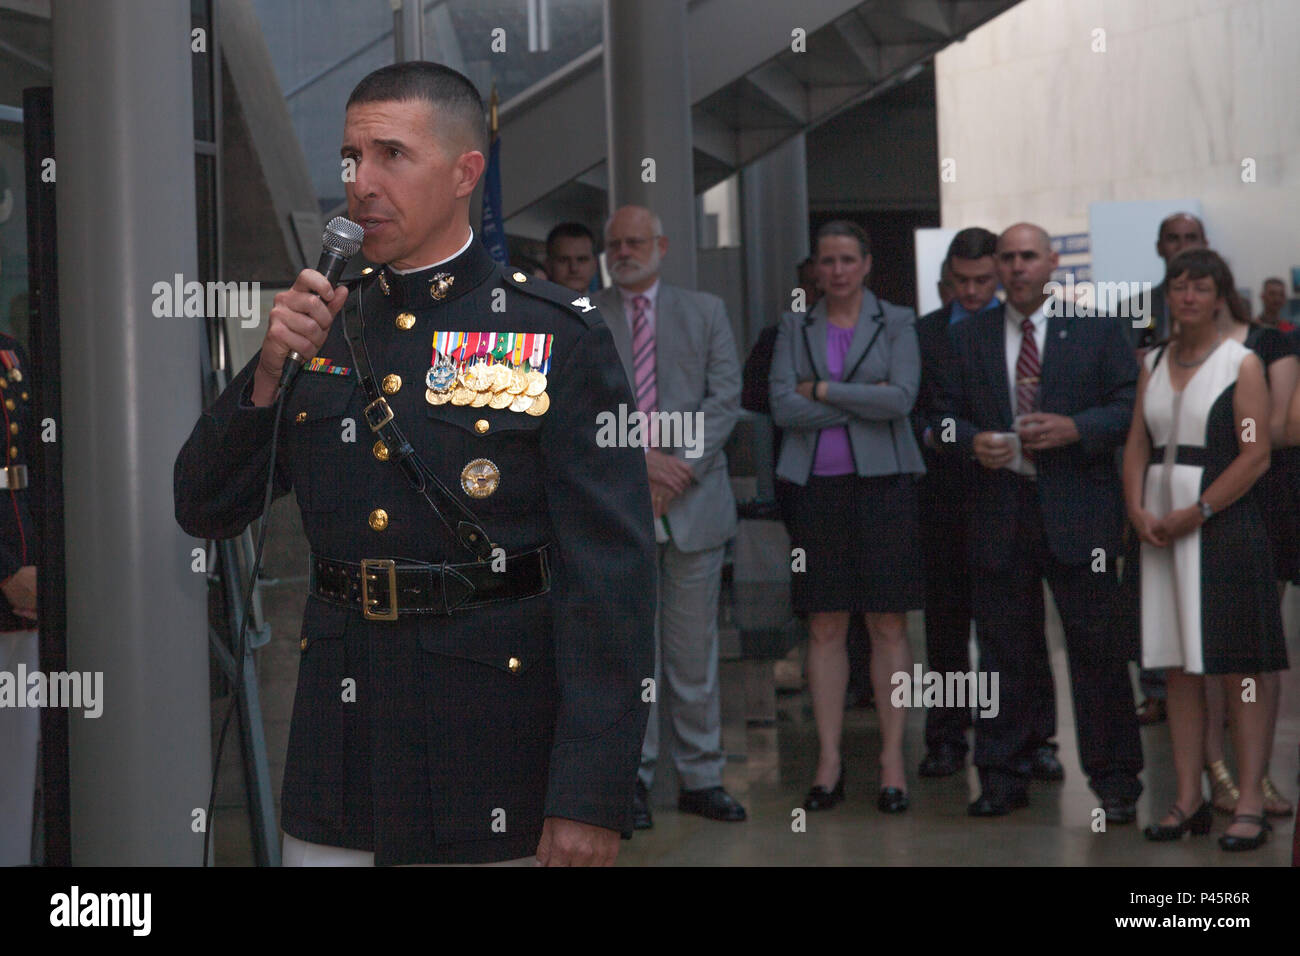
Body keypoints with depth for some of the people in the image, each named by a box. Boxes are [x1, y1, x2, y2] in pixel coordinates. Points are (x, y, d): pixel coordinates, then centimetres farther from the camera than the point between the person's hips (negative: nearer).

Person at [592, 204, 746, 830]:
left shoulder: (706, 311, 11)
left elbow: (726, 397, 2)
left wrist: (681, 468, -10)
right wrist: (637, 461, -14)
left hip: (694, 499, 1)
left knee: (695, 649, 5)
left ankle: (700, 778, 13)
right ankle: (632, 777, 10)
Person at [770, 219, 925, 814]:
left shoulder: (896, 324, 5)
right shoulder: (795, 327, 10)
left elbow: (902, 398, -10)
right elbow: (783, 408, -2)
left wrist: (824, 391, -7)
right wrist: (861, 402, -8)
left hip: (882, 482, -2)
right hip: (817, 489, 2)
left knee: (889, 627, -2)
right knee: (824, 628, 2)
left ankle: (893, 761, 4)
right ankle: (829, 764, 7)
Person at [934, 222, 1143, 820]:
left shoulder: (1096, 328, 4)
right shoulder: (968, 337, 12)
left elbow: (1130, 405, 1)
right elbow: (945, 413, 12)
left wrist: (1076, 428, -15)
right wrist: (972, 441, -9)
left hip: (1077, 510, -2)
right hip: (998, 515, 2)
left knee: (1097, 648, -1)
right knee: (1004, 652, 7)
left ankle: (1114, 781, 8)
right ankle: (1002, 779, 16)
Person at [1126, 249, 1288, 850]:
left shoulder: (1242, 364, -2)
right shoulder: (1153, 364, 14)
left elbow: (1256, 455, -9)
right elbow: (1137, 445, 11)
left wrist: (1195, 513, -14)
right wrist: (1138, 509, -5)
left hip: (1222, 524, -5)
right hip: (1161, 526, 5)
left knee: (1236, 671, -4)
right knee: (1179, 669, 6)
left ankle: (1250, 806, -1)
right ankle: (1188, 800, 11)